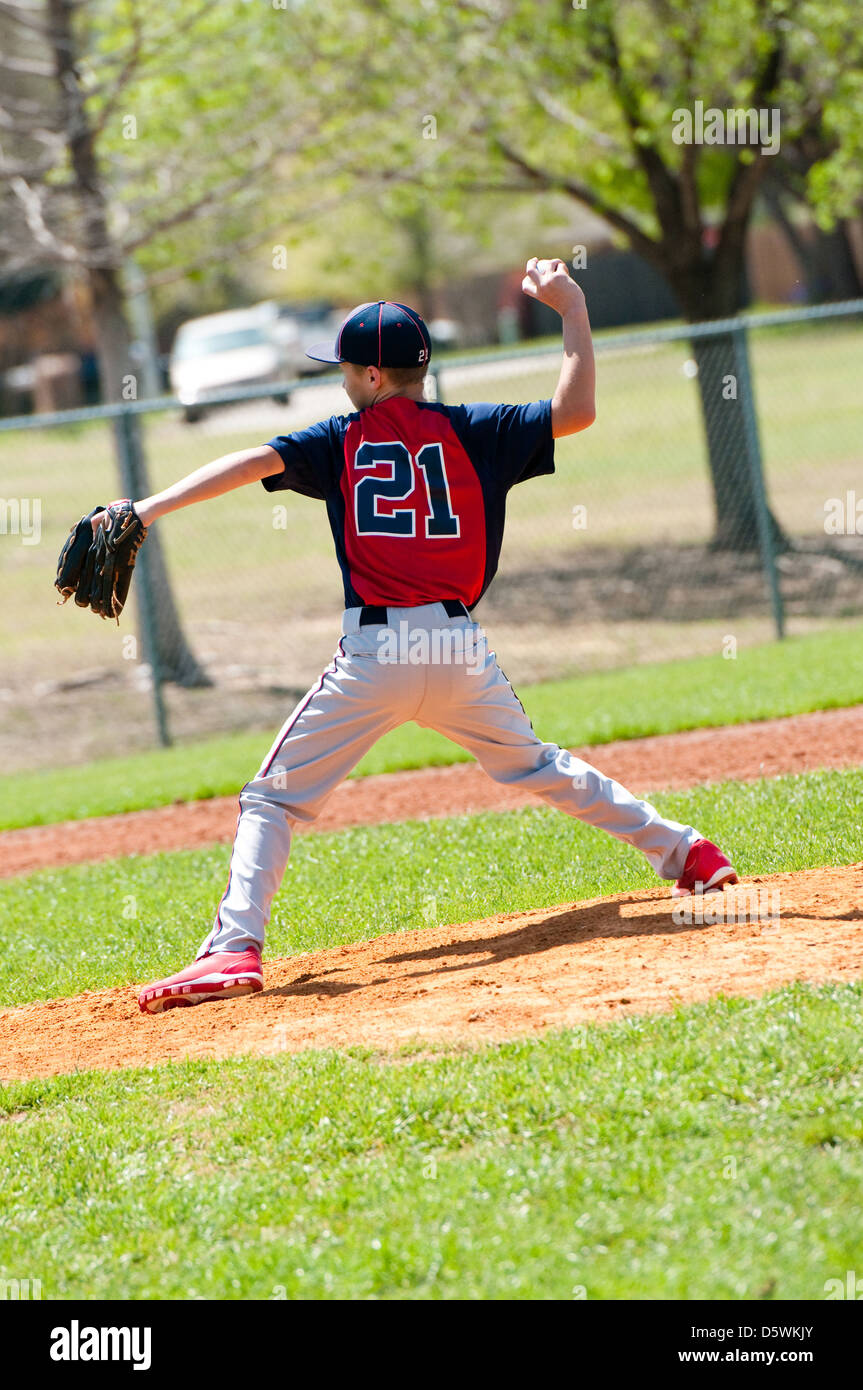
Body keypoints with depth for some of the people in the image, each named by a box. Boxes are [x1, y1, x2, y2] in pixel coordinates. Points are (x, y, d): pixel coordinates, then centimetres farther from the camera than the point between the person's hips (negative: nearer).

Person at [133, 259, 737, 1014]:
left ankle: (236, 945, -13)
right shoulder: (469, 431, 6)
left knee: (275, 797, 4)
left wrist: (148, 509, -16)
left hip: (374, 655, -3)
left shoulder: (341, 440, 4)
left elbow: (252, 463, -9)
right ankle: (683, 850, 28)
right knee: (534, 766, 27)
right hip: (462, 650, 4)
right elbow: (576, 412, 0)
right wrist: (572, 308, 8)